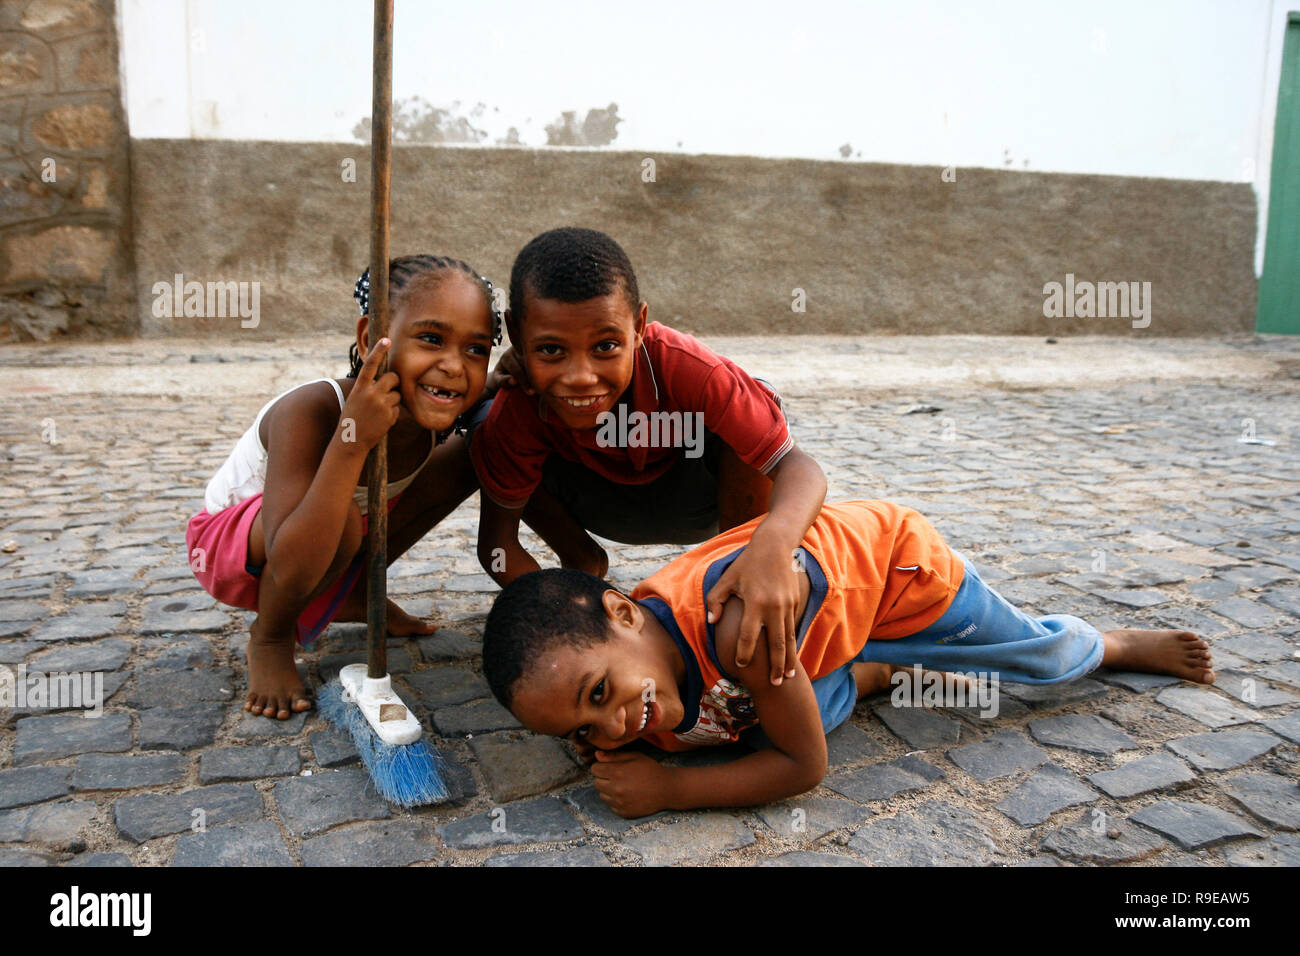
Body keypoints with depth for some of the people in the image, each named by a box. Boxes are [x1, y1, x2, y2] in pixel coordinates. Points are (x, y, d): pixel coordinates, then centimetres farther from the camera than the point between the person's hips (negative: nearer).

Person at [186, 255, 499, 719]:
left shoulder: (440, 414, -21)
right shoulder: (308, 412, -38)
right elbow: (292, 571, -45)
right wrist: (351, 440, -52)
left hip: (322, 548, 6)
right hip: (228, 542, -6)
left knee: (470, 456, -4)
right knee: (341, 519, -39)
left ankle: (355, 594, 11)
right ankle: (269, 636, -6)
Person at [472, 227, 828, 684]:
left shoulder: (685, 369, -38)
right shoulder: (516, 412, -33)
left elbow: (797, 466, -39)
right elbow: (497, 540, -22)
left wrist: (773, 543, -62)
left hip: (699, 496, -1)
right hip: (605, 503, 2)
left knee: (747, 433, -34)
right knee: (487, 431, -21)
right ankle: (582, 564, 5)